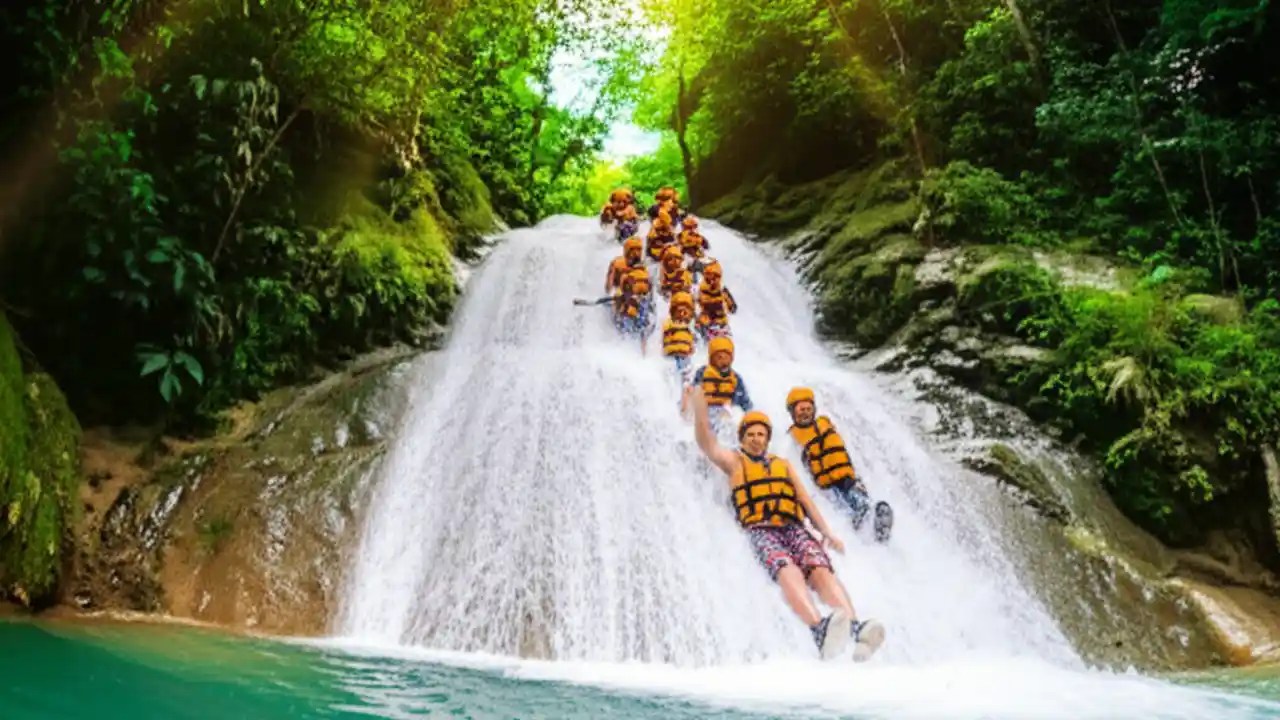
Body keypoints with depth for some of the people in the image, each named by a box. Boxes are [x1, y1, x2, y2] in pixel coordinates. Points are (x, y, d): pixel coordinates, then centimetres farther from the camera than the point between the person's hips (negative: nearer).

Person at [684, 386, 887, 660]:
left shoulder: (784, 464, 31)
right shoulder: (734, 461, 24)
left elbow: (805, 501, 24)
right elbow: (707, 442, 10)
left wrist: (826, 532, 10)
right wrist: (699, 407, -3)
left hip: (793, 527, 3)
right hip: (760, 530, -3)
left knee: (821, 569, -28)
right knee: (788, 571, -35)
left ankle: (855, 628, -50)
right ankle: (820, 630, -60)